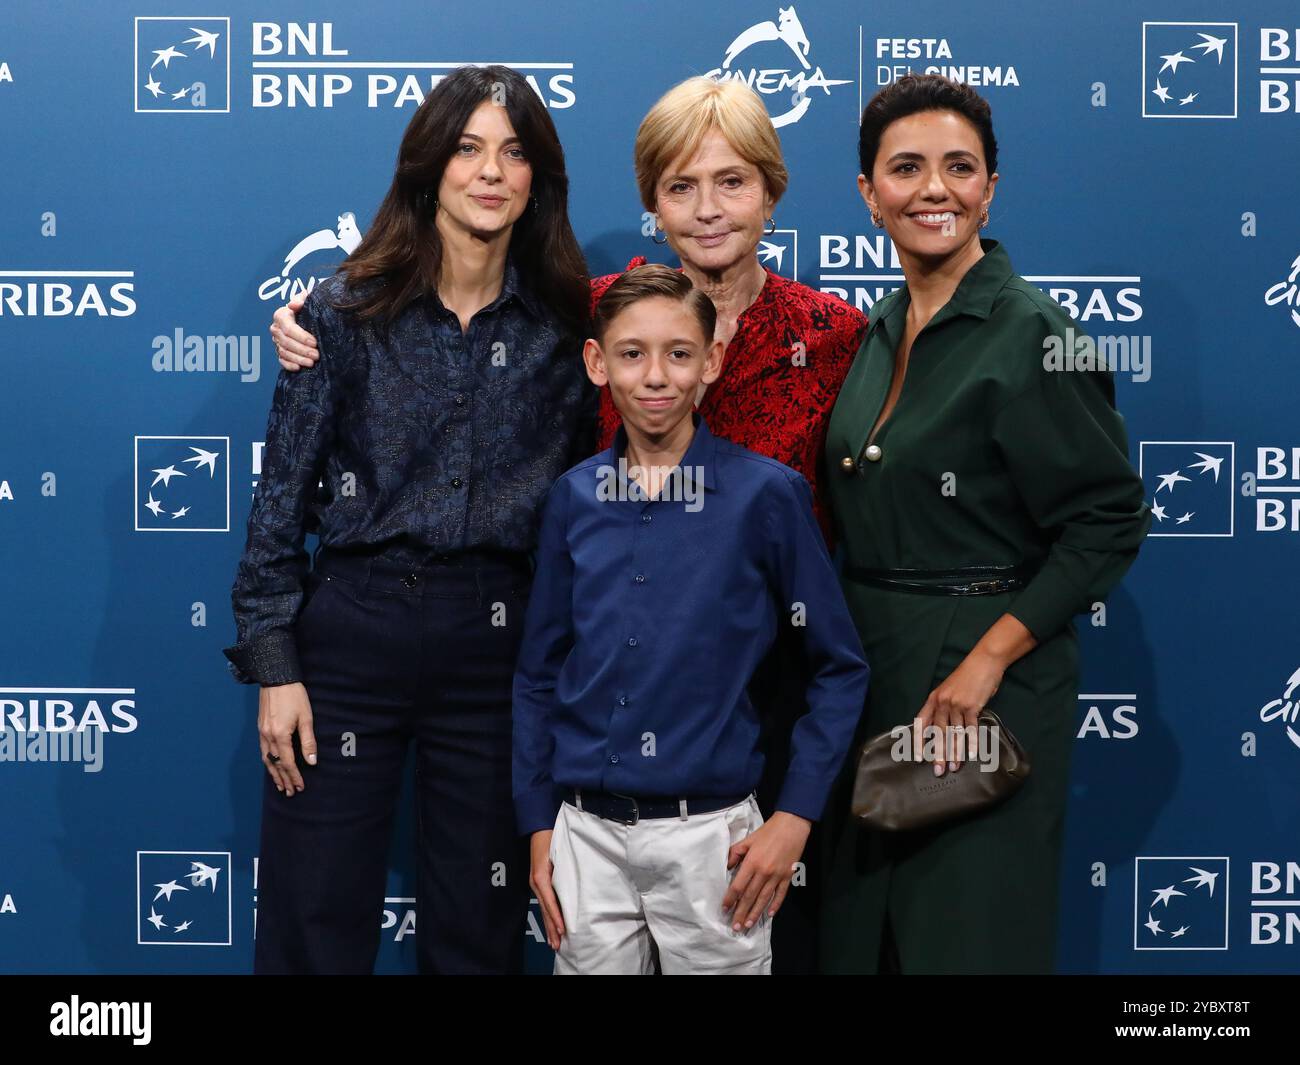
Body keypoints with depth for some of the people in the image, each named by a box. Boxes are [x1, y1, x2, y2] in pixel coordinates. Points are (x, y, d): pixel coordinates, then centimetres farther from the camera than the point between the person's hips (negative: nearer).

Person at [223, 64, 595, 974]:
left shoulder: (562, 331, 4)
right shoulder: (347, 312, -2)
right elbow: (282, 496, -1)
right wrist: (273, 665, -6)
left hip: (500, 645, 2)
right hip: (353, 628, -1)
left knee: (478, 932, 12)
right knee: (314, 928, 6)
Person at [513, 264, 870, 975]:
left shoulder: (765, 493, -7)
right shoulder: (574, 497, 2)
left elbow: (839, 667, -2)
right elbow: (539, 672, 10)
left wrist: (795, 817, -7)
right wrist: (539, 824, 7)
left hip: (710, 837, -2)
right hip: (587, 837, 3)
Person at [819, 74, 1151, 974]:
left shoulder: (1033, 333, -13)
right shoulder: (881, 331, 9)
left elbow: (1112, 521, -15)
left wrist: (987, 659, -20)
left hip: (985, 675, -7)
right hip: (871, 664, 7)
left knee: (968, 931, 4)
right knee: (865, 925, 17)